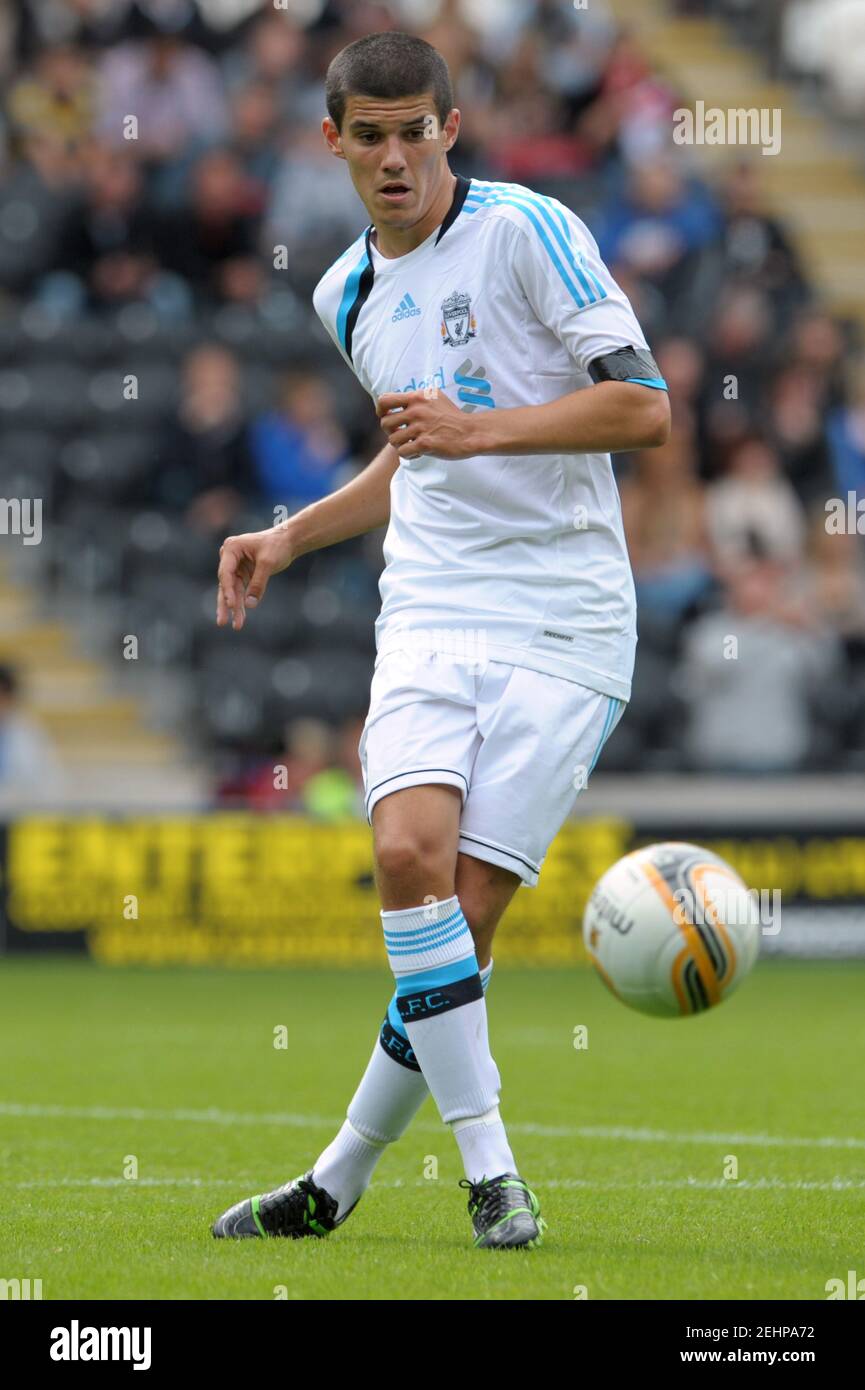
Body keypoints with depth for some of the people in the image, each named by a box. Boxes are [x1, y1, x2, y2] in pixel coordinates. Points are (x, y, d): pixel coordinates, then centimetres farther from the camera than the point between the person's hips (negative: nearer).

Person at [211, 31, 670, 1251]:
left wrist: (479, 429, -20)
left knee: (469, 909, -8)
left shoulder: (528, 230, -6)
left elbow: (643, 408, -11)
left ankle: (342, 1178, 6)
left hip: (563, 621, -5)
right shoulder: (348, 294, 15)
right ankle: (487, 1167, -13)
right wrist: (290, 537, 21)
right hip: (430, 610, 5)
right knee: (410, 854, -20)